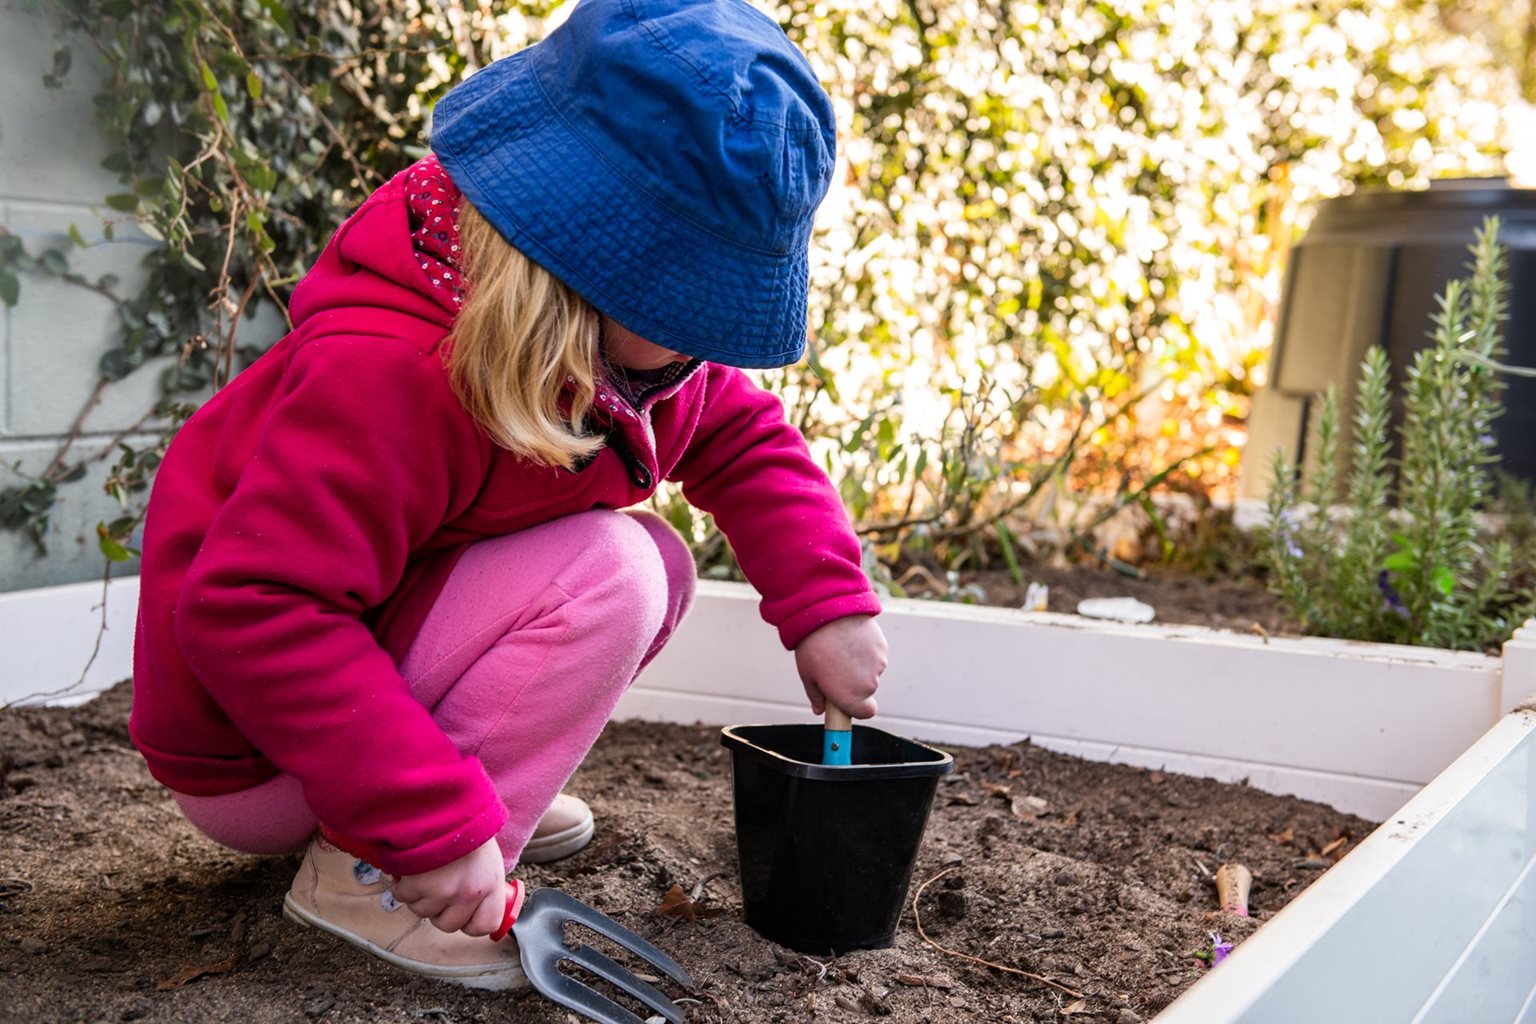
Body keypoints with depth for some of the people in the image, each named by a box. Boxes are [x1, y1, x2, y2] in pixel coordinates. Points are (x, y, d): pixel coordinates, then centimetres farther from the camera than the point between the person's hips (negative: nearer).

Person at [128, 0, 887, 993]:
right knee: (611, 574, -25)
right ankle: (368, 874, -17)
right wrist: (434, 828, -36)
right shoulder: (391, 371, -34)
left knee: (658, 566, -2)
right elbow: (249, 609, -36)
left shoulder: (634, 328, -5)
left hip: (387, 646, 9)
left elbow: (745, 436, 9)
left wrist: (828, 601, -6)